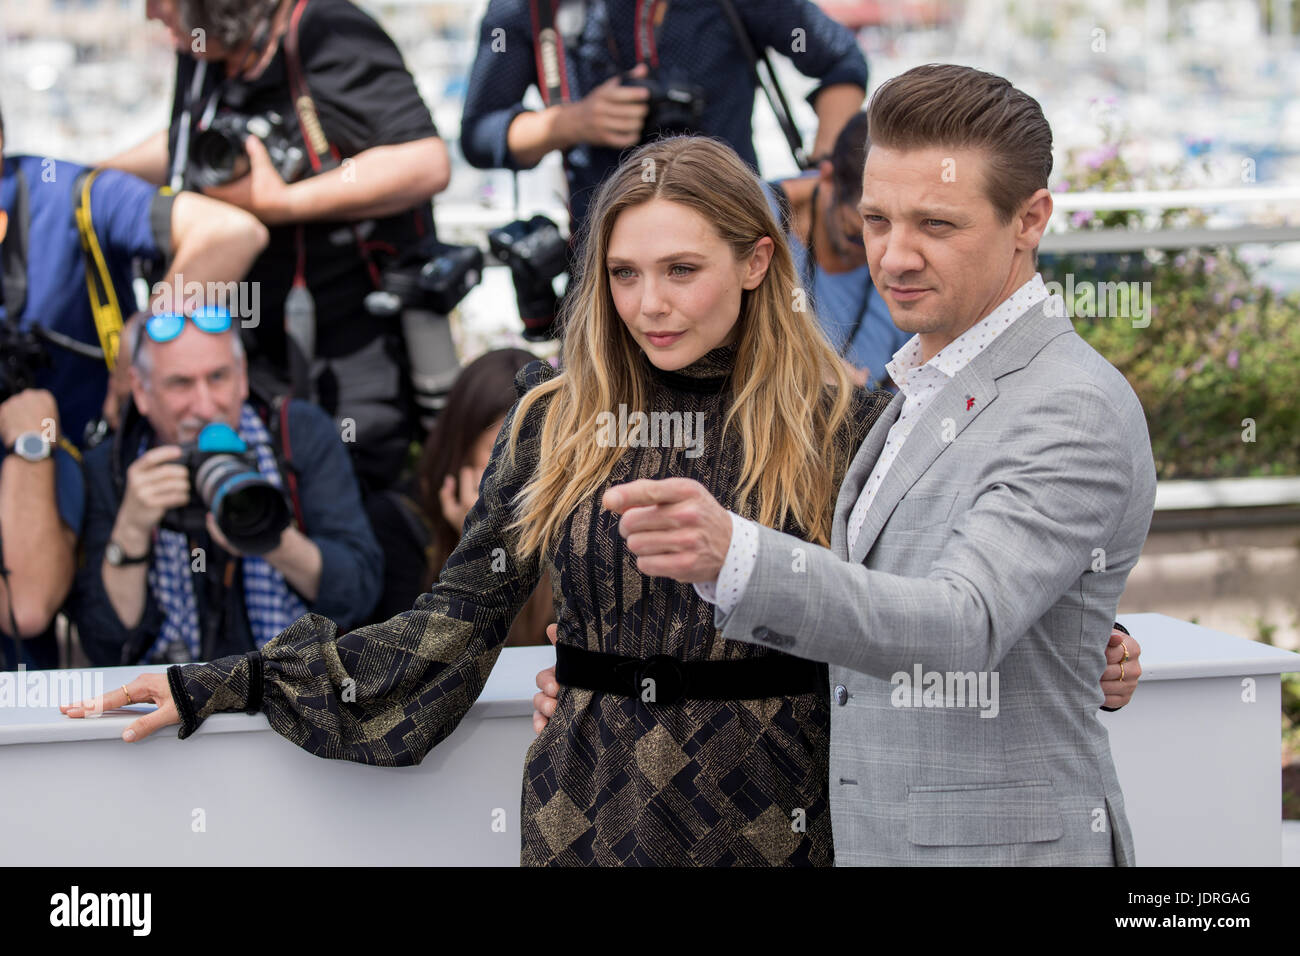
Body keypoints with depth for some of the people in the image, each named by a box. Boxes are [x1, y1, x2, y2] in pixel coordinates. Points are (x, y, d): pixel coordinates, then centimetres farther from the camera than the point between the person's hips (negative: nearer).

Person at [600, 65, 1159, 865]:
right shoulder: (934, 392, 13)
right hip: (879, 837, 9)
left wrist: (733, 556, -44)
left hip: (1001, 844, -9)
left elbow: (962, 628, -31)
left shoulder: (1077, 412, -18)